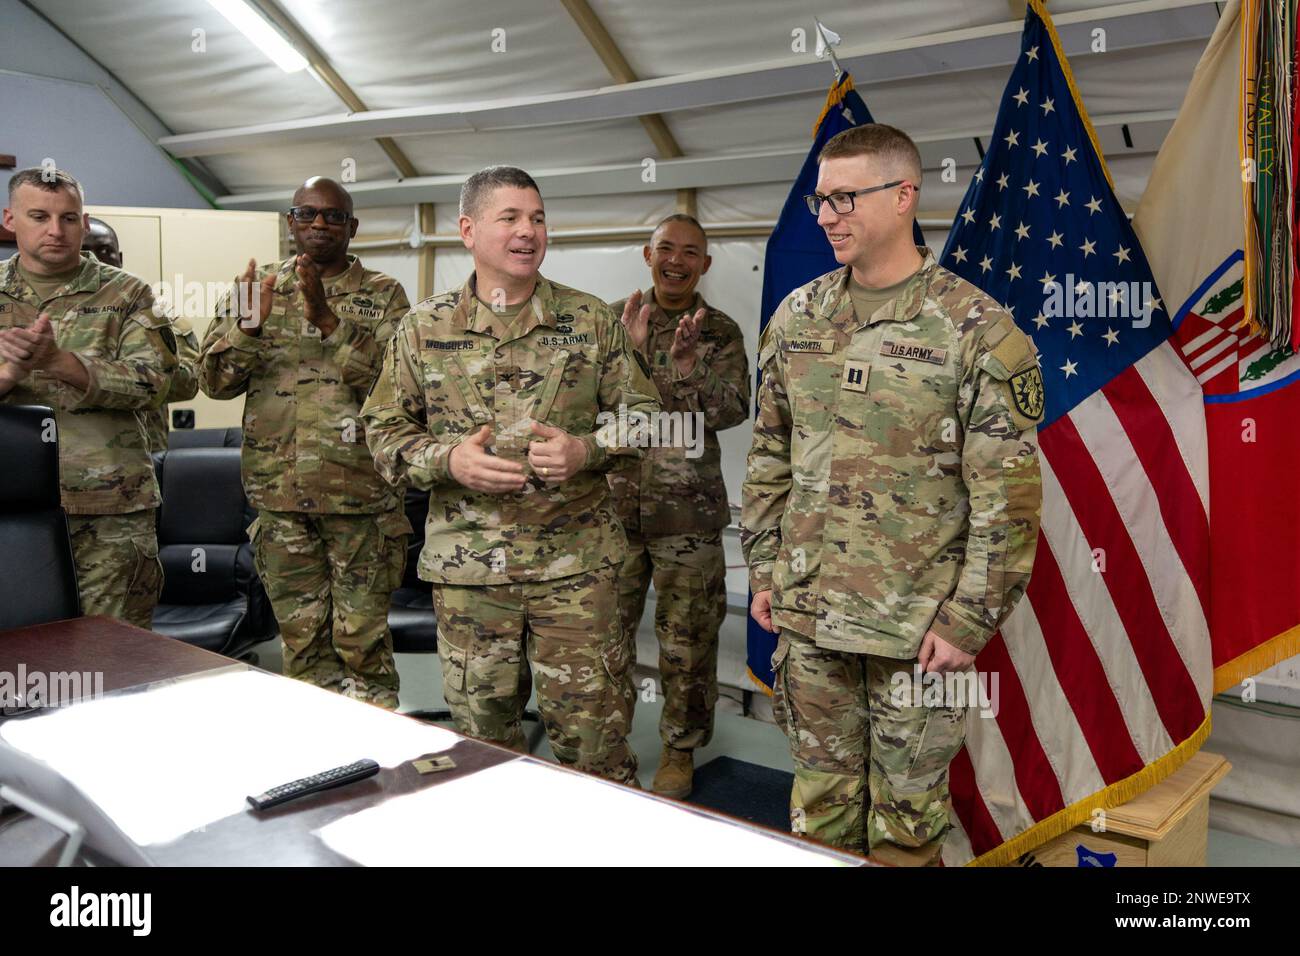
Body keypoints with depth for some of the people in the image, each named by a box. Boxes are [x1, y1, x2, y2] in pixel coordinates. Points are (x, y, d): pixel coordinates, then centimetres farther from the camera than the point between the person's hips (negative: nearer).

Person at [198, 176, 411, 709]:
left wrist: (327, 318, -21)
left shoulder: (382, 296, 3)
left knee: (361, 640, 2)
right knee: (301, 638, 12)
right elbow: (215, 381, 4)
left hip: (359, 495, -3)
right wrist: (248, 326, -15)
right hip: (280, 496, 3)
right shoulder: (259, 288, 10)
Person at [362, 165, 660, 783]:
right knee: (481, 729, 13)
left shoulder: (590, 320, 3)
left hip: (575, 561, -1)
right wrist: (447, 459, -13)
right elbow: (384, 428, 7)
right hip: (466, 566, 1)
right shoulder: (425, 327, 4)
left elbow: (641, 412, 7)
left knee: (591, 725, 4)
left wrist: (587, 450, -13)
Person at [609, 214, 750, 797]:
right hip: (613, 504, 1)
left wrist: (687, 361, -23)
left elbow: (732, 411, -9)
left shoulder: (721, 333, 3)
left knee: (687, 640, 7)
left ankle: (681, 748, 26)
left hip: (689, 513, -1)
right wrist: (629, 350, -18)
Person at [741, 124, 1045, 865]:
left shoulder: (977, 328, -11)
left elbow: (1007, 495, -11)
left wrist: (970, 619, -12)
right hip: (806, 610, 4)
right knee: (822, 791, 18)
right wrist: (765, 571, 9)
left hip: (917, 623, -4)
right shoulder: (796, 318, 5)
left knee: (907, 811, 12)